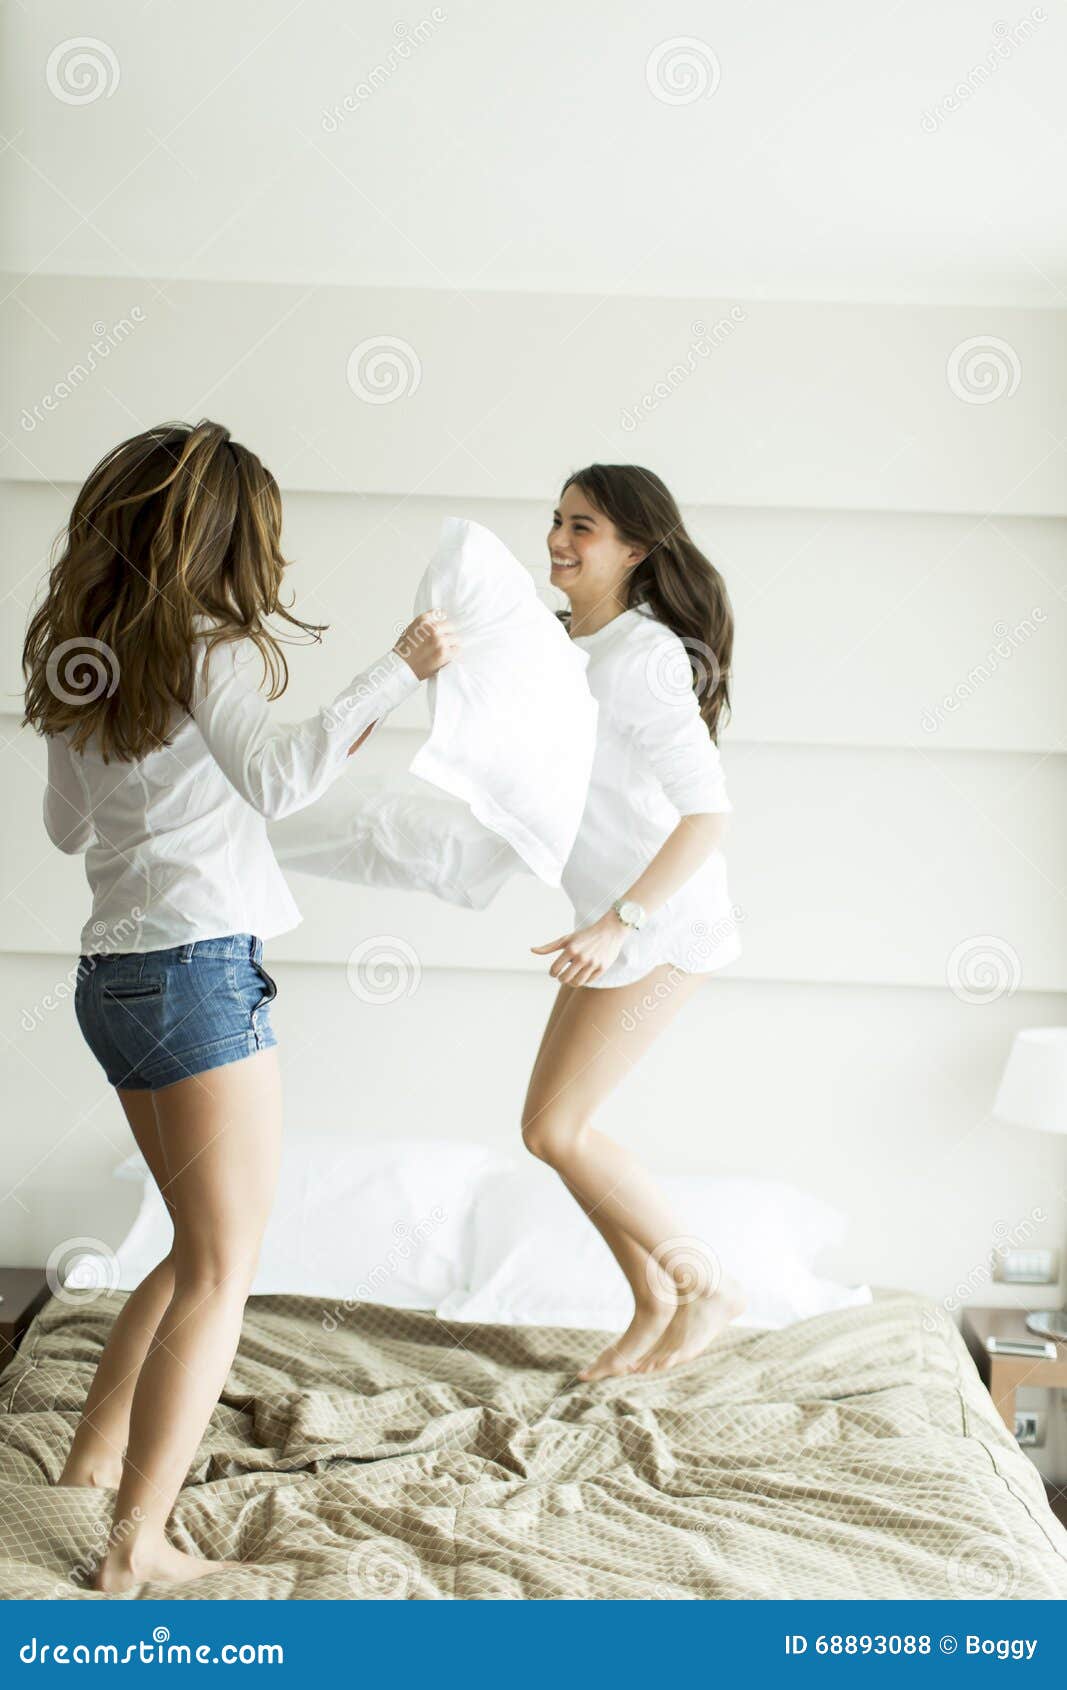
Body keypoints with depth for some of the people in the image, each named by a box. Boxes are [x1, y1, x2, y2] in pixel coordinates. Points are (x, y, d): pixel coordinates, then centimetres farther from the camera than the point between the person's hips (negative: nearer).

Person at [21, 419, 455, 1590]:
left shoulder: (75, 657, 14)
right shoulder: (206, 647, -8)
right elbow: (274, 781, -24)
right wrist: (394, 674, -21)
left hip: (113, 971, 8)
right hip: (198, 966, -8)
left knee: (202, 1247, 20)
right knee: (222, 1270, -4)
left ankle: (94, 1460, 23)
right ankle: (137, 1546, -7)